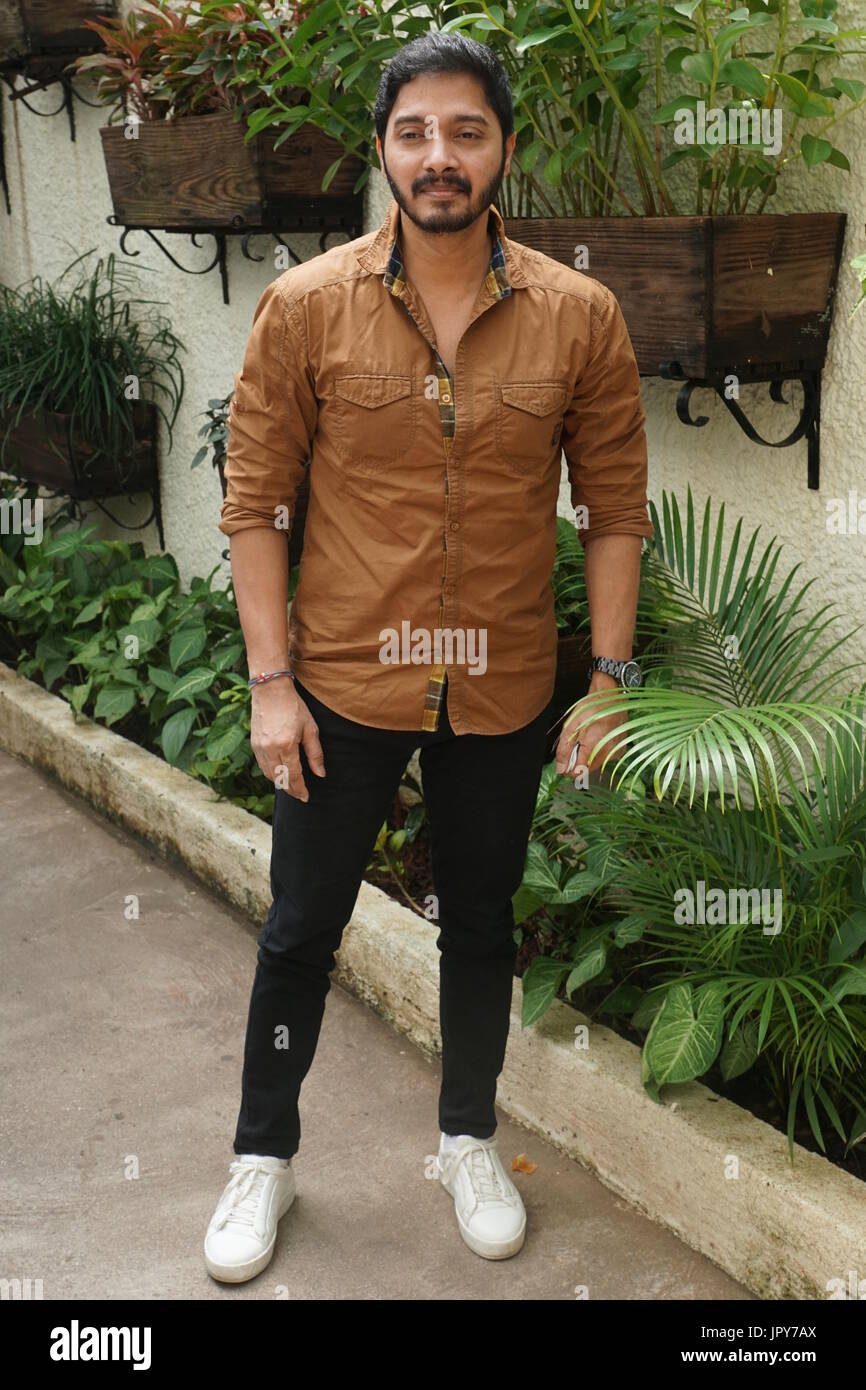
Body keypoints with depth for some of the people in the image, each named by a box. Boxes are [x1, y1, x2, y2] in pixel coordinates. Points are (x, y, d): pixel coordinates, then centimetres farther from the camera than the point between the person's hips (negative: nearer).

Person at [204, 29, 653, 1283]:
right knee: (301, 930, 11)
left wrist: (612, 679, -3)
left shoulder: (579, 317, -5)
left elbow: (615, 509, 0)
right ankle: (263, 1157, 33)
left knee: (480, 925, 17)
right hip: (344, 687, -1)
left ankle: (470, 1142, 40)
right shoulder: (306, 307, -8)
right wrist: (270, 682, -8)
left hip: (504, 696, 1)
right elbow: (254, 502, -5)